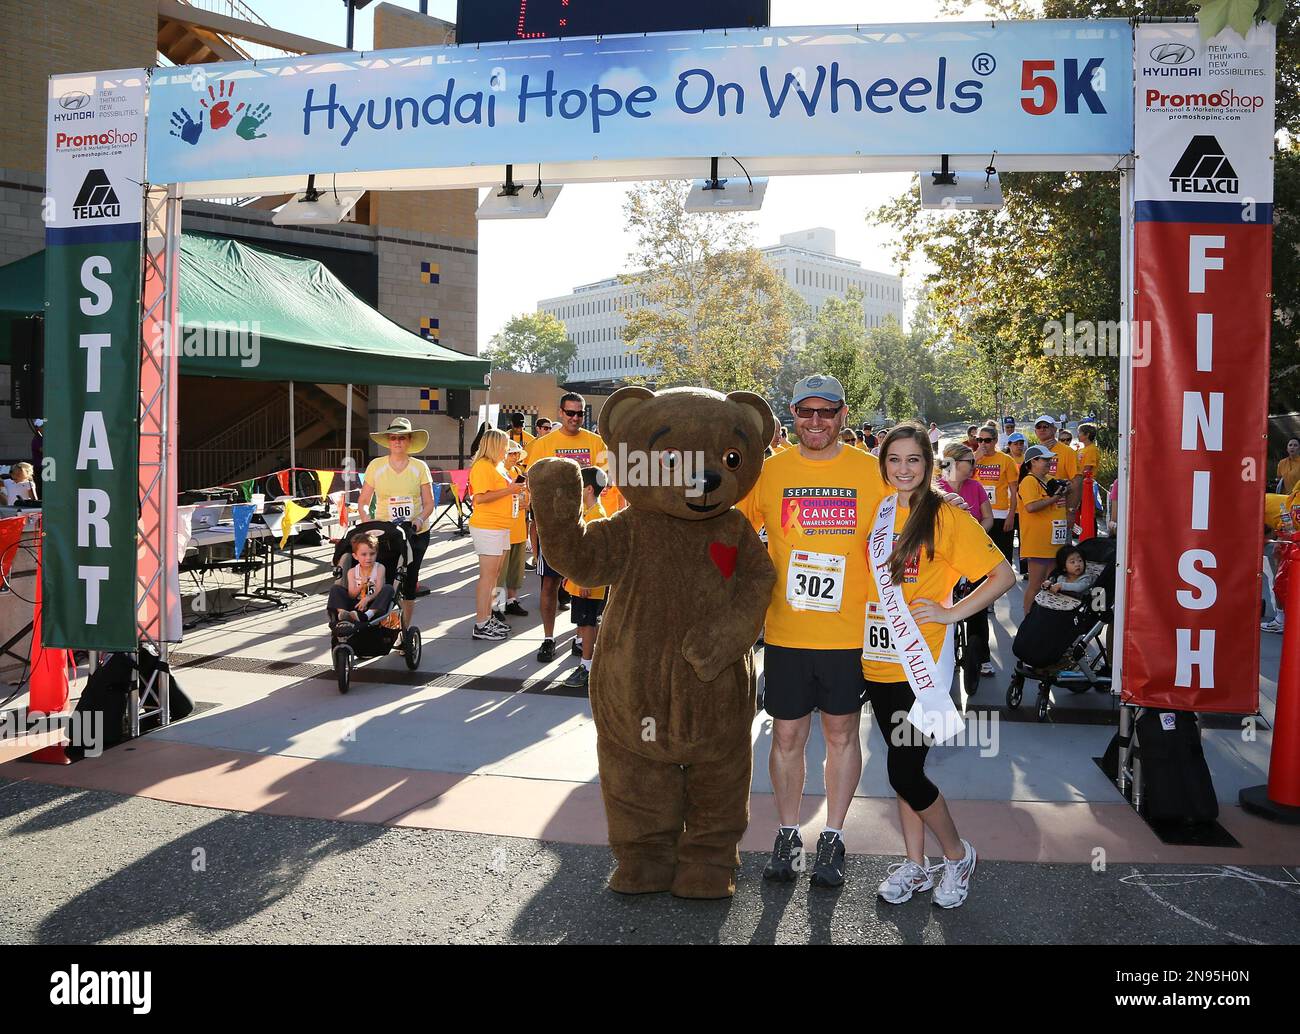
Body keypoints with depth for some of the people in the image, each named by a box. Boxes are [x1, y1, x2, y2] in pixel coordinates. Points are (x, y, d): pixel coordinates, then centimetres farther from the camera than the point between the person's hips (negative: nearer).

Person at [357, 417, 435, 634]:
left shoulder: (420, 467, 1)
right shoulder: (375, 466, 1)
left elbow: (429, 503, 3)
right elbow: (363, 501, 5)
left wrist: (420, 520, -16)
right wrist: (366, 521, -13)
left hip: (416, 534, 1)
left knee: (408, 583, 6)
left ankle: (404, 631, 19)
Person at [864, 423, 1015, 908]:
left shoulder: (946, 516, -7)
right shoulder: (874, 511, 8)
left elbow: (1004, 574, -7)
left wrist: (951, 612, -13)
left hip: (921, 662, -5)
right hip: (878, 659, 5)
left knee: (904, 771, -6)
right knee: (901, 766, 14)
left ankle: (958, 855, 18)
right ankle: (915, 864, 28)